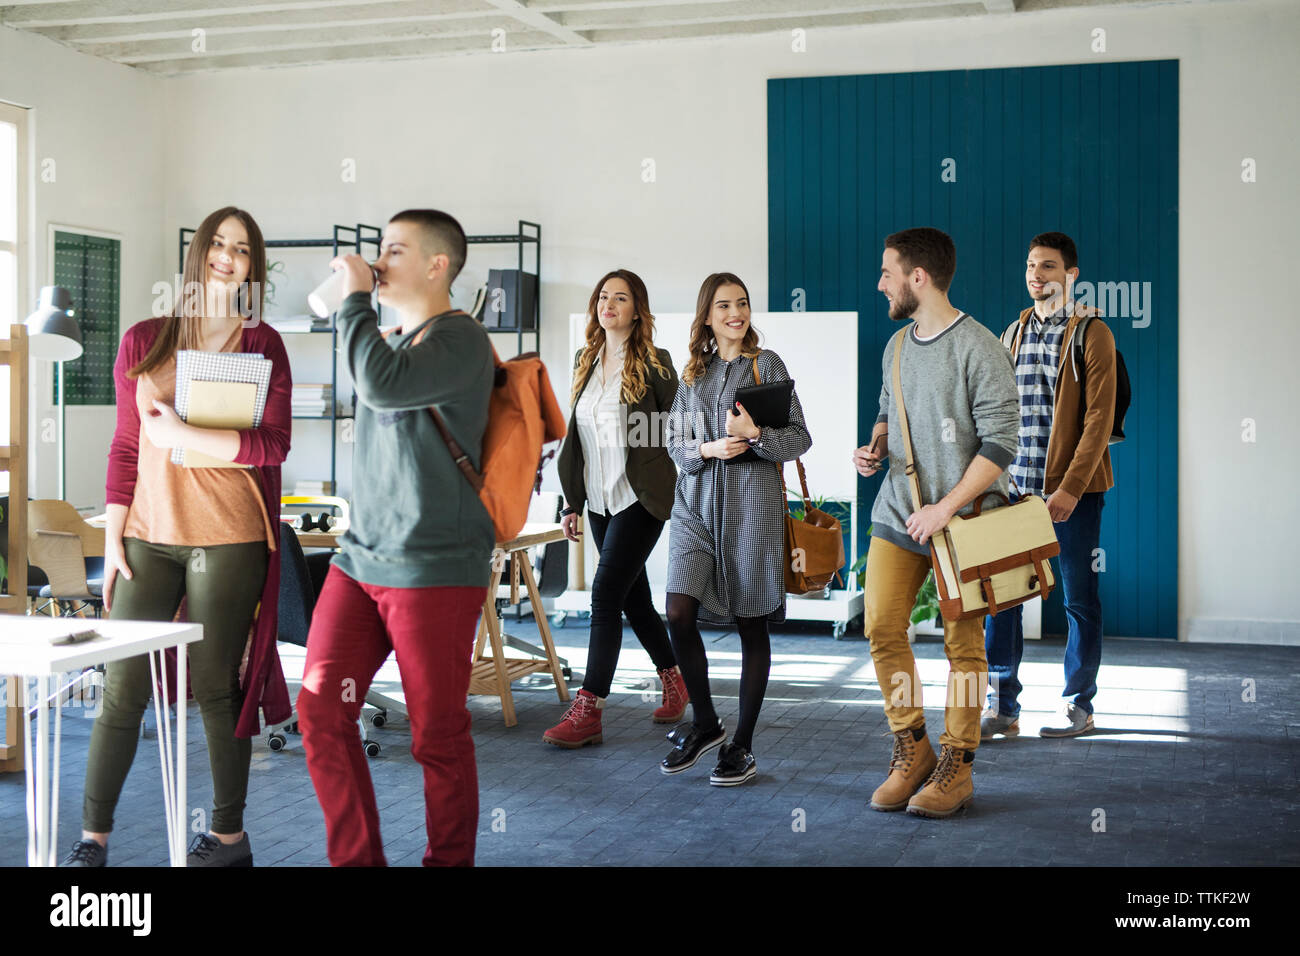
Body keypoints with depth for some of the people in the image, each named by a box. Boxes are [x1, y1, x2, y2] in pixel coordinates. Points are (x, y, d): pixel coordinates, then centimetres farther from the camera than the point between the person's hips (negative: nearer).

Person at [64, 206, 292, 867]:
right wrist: (113, 540, 6)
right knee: (123, 689, 1)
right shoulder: (142, 341, 9)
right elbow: (126, 447, 10)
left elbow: (272, 446, -7)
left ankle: (228, 837, 17)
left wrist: (181, 433, -12)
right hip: (148, 537, 2)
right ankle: (92, 838, 12)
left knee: (216, 688, 4)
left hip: (227, 540, -2)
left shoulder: (261, 344, 2)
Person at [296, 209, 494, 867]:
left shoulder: (460, 340, -9)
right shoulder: (394, 341, 16)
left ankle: (448, 860, 19)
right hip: (361, 559, 8)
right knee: (320, 710, 1)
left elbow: (383, 386, -26)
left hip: (436, 569, -7)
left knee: (438, 737, 1)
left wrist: (355, 299, -14)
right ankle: (356, 859, 13)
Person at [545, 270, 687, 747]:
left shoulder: (654, 363, -6)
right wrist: (572, 502, 13)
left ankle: (588, 711, -10)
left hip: (639, 499, -6)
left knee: (606, 595, -12)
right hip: (600, 500, 7)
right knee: (633, 596, 13)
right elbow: (577, 435, 15)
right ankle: (675, 681, 32)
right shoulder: (585, 361, 12)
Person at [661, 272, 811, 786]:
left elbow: (800, 438, -1)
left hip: (752, 503, -3)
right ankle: (705, 724, 13)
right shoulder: (693, 371, 13)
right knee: (679, 614, -8)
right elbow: (675, 441, 12)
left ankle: (742, 746, 14)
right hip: (696, 503, 3)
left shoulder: (766, 363, 2)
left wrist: (755, 434, -19)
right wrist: (708, 448, -8)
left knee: (751, 626, 3)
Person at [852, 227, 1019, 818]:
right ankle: (911, 750, 16)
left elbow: (1000, 444, -14)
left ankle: (956, 770, 12)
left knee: (962, 643, 1)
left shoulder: (978, 349, -11)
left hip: (960, 518, -6)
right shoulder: (896, 347, 11)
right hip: (897, 513, 6)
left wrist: (945, 508, -18)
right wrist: (875, 447, 4)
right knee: (881, 628, 0)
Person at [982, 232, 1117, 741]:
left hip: (1074, 490, -5)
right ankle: (1002, 707, 11)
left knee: (1079, 598, 5)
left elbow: (1099, 417, -11)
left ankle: (1078, 705, 17)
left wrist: (1072, 488, -18)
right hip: (1016, 488, 5)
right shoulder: (1014, 332, 13)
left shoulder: (1091, 334, -5)